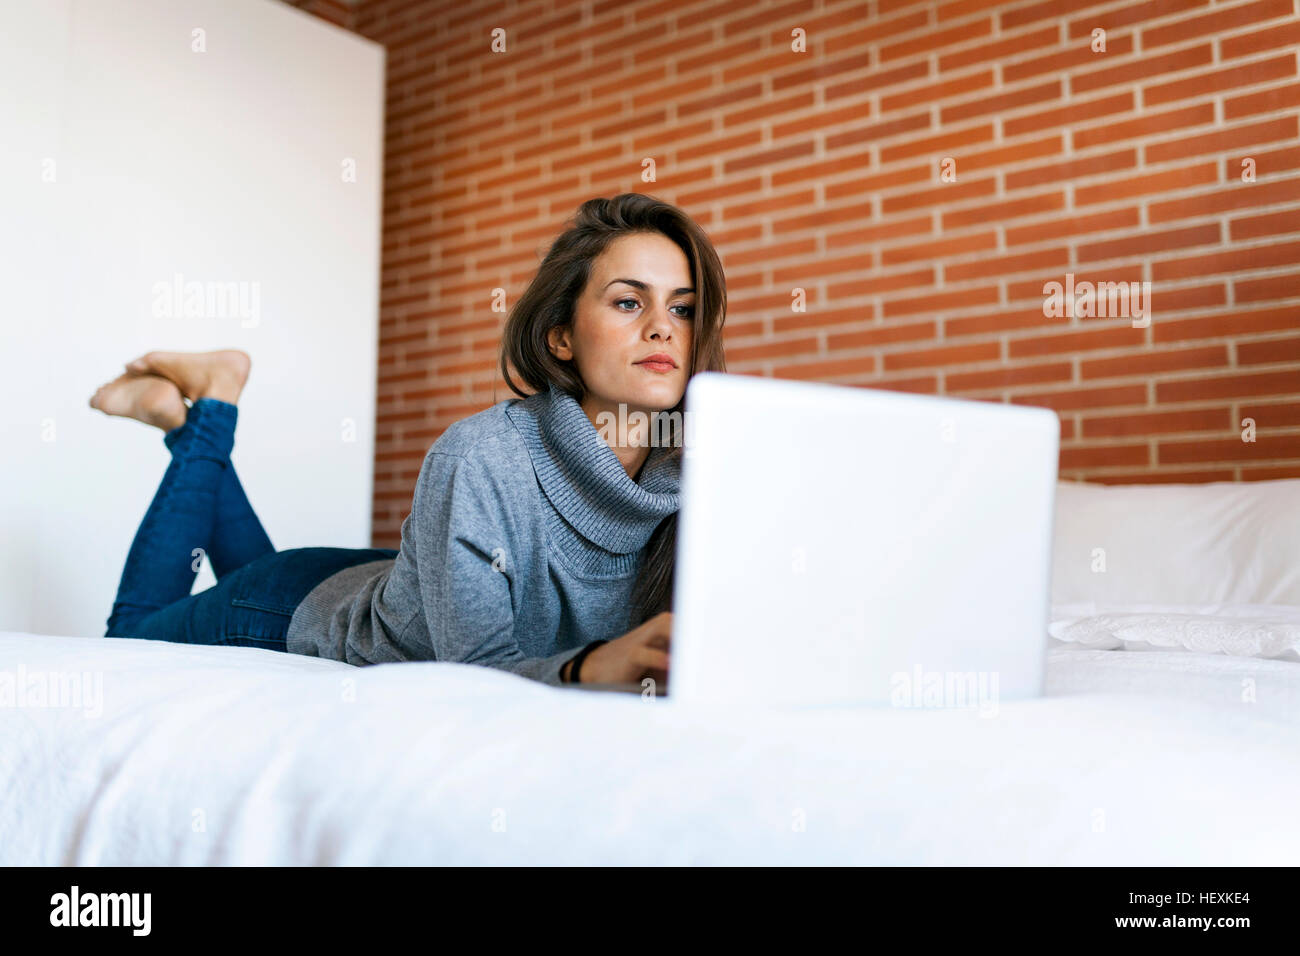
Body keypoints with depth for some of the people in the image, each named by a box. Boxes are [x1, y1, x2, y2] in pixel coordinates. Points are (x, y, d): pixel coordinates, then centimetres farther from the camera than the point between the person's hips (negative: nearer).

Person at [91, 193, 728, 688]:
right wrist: (591, 666, -58)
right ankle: (206, 414, 29)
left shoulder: (687, 472, -24)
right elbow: (476, 668, -38)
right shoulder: (477, 460, -39)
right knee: (132, 634, 24)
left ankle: (192, 423, 40)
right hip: (308, 607, -4)